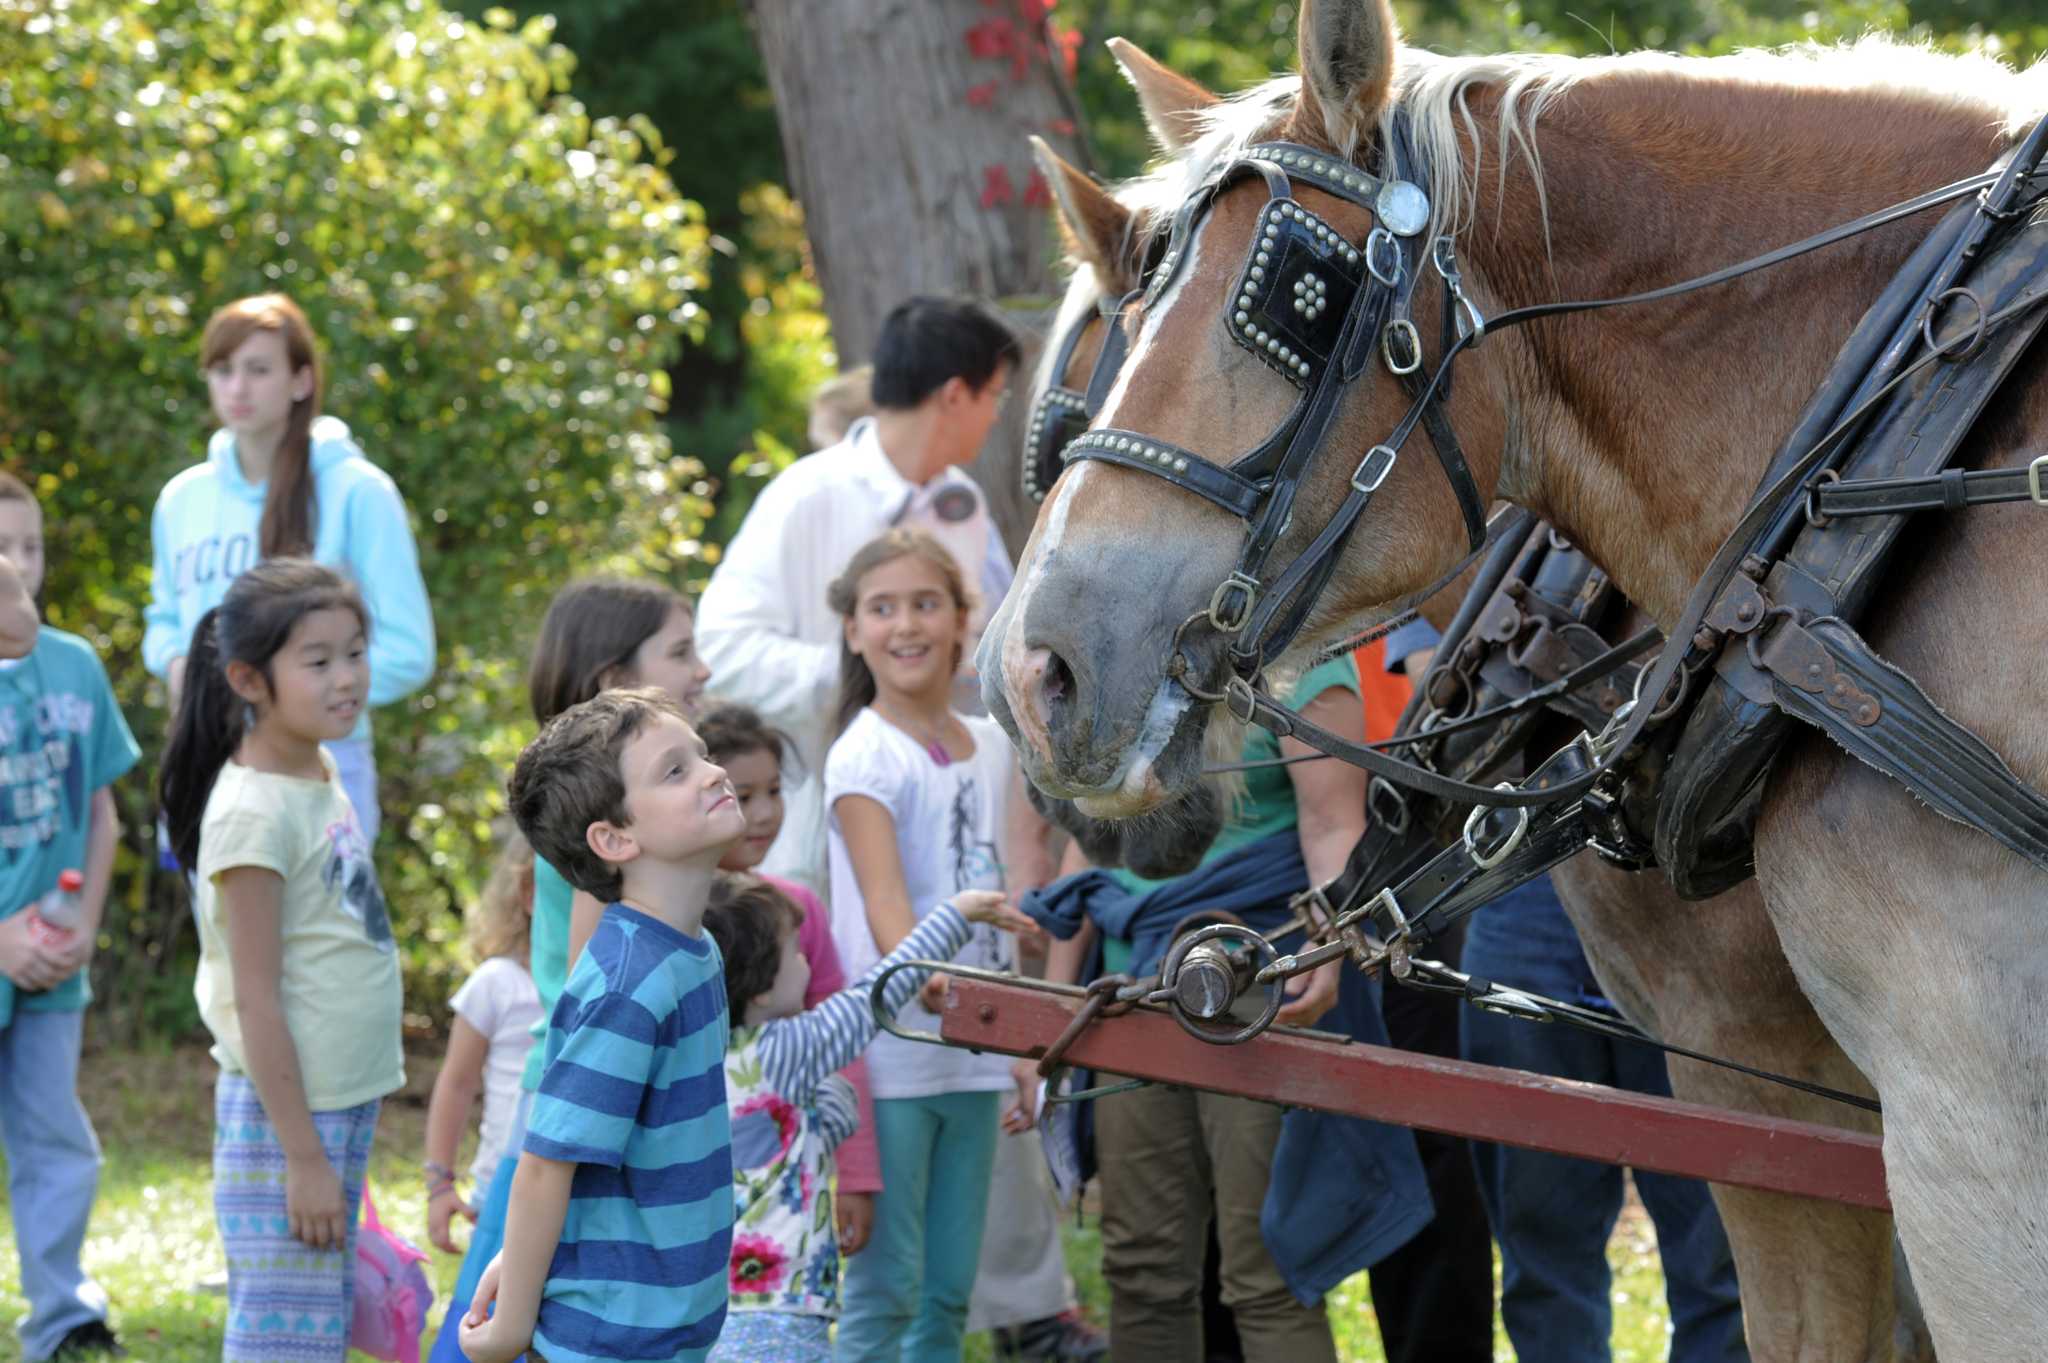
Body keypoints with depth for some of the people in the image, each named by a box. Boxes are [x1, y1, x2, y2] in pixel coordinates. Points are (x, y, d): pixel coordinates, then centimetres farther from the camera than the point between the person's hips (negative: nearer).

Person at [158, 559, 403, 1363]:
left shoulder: (319, 777, 9)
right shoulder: (254, 812, -17)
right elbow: (257, 1002, -18)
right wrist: (304, 1155, -18)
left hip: (344, 1105, 9)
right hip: (284, 1114, -9)